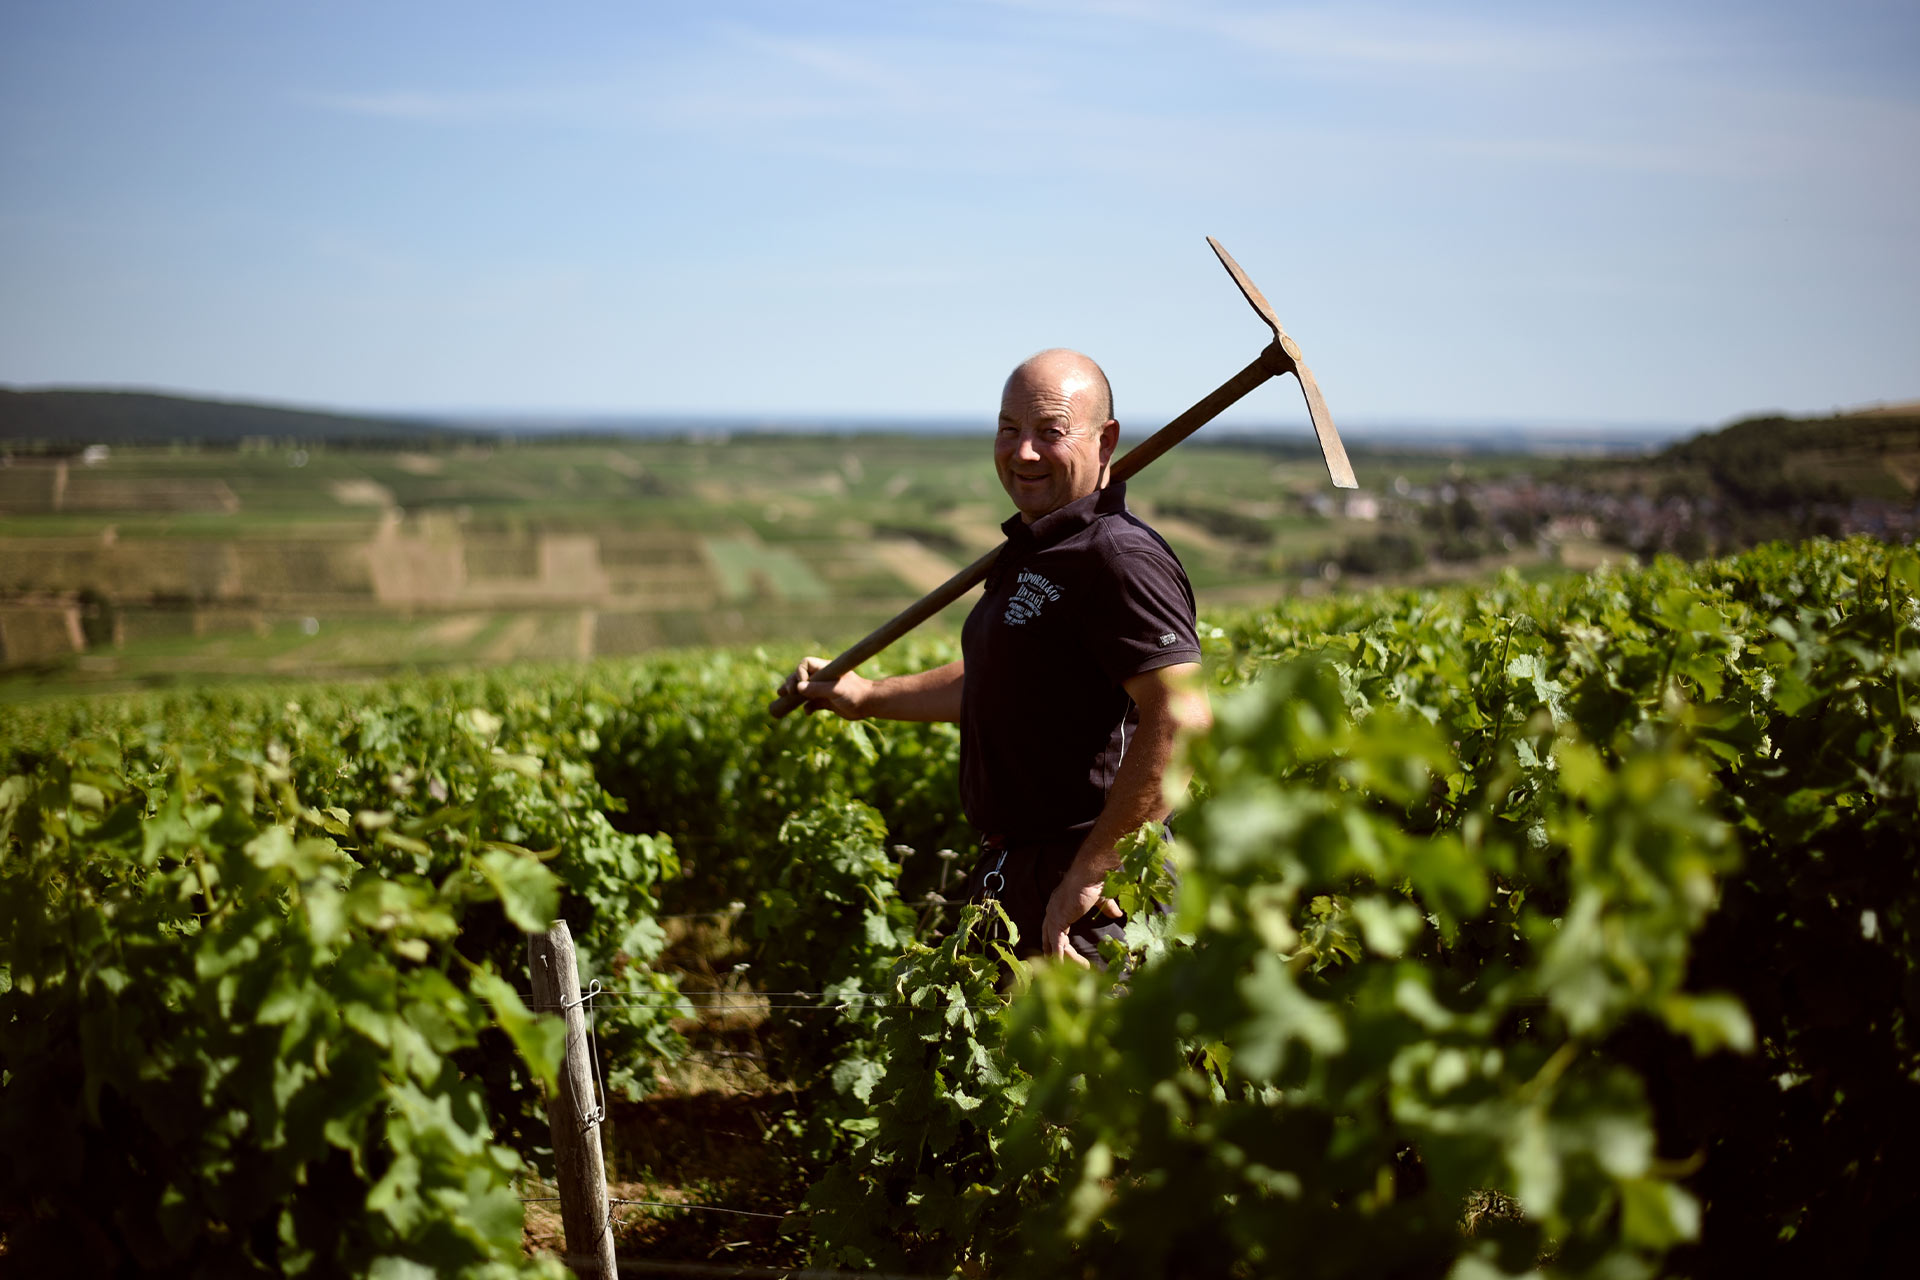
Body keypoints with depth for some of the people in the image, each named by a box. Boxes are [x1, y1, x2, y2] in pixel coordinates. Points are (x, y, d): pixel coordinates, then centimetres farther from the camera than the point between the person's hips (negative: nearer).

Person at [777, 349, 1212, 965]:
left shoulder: (1118, 558, -19)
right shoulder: (1033, 549, 14)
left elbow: (1183, 719, -30)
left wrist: (1089, 873, -27)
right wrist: (866, 696, 33)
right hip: (1013, 874, 10)